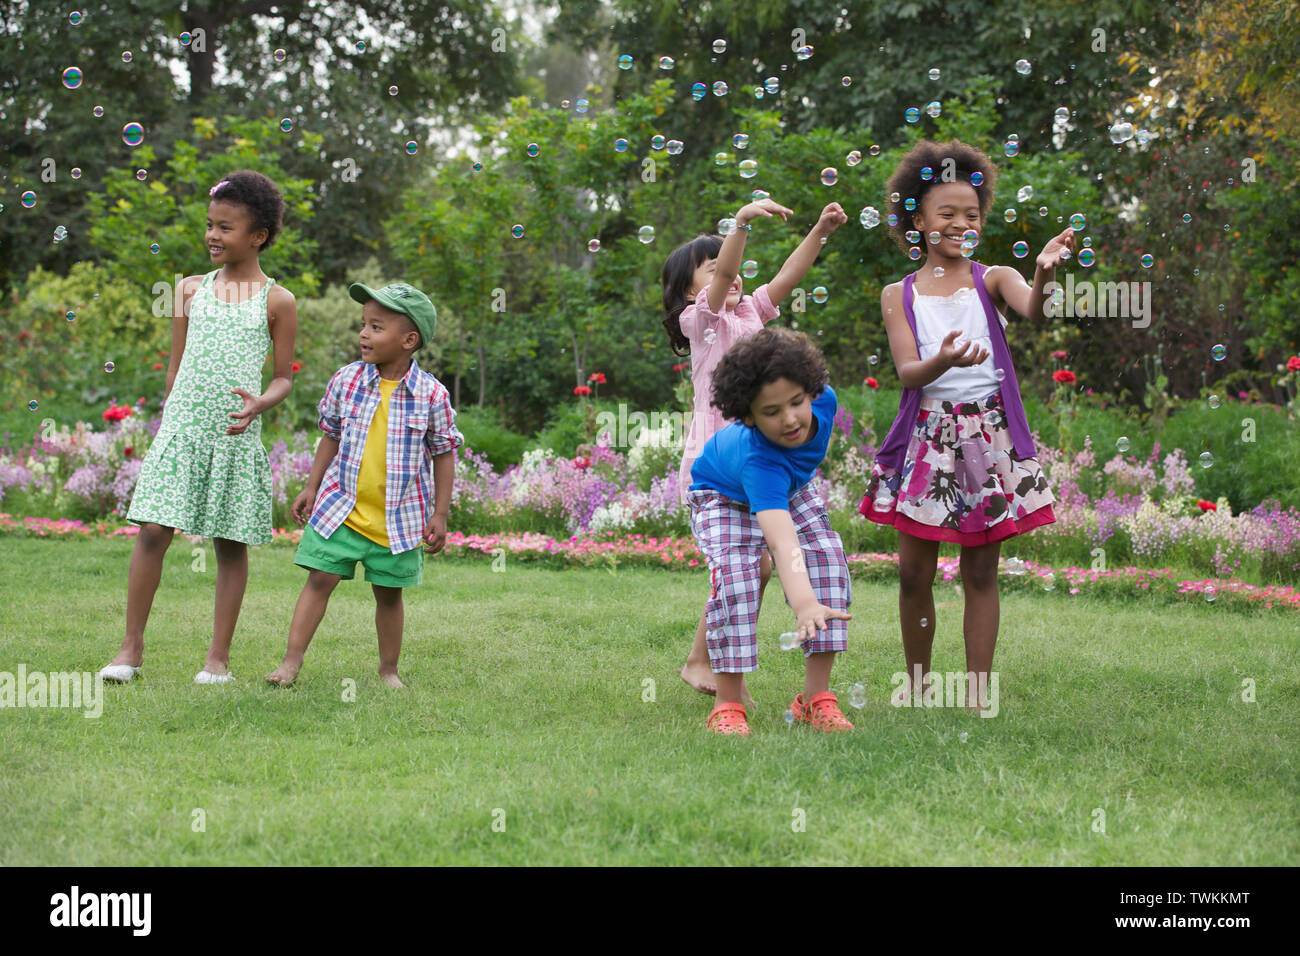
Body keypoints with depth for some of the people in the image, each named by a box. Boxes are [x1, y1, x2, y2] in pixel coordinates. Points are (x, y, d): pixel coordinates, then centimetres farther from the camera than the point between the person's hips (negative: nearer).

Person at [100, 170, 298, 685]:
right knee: (152, 531, -6)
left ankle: (218, 658, 12)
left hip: (236, 435, -2)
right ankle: (131, 647, 4)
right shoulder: (191, 289, 10)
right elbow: (176, 367, 15)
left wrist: (260, 403, -16)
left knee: (231, 542, 3)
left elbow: (284, 376, 4)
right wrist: (169, 424, 12)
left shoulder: (277, 301, 1)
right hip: (182, 426, 2)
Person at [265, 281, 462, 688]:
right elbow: (331, 436, 11)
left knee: (389, 592, 8)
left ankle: (388, 669, 23)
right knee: (319, 579, -3)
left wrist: (440, 515, -2)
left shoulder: (431, 395, -9)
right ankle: (292, 661, 2)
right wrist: (311, 487, 9)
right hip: (341, 509, 1)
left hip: (399, 517, -1)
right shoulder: (346, 381, -2)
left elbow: (444, 453, -1)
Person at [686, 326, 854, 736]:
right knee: (736, 575, -29)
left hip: (790, 490, 6)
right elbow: (782, 540, -60)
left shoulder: (824, 400, -31)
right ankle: (728, 704, -17)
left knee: (828, 558, -16)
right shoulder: (757, 458, -48)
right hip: (725, 497, -5)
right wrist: (804, 603, -72)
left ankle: (816, 696, -10)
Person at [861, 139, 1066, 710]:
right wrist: (943, 361, -30)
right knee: (913, 571, 3)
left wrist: (1043, 277, -43)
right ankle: (917, 681, 23)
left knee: (980, 571, 4)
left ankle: (977, 695, 11)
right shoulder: (899, 295, 5)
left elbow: (1033, 312, -20)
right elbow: (907, 372, -7)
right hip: (926, 433, 1)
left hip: (988, 435, -1)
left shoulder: (992, 280, 2)